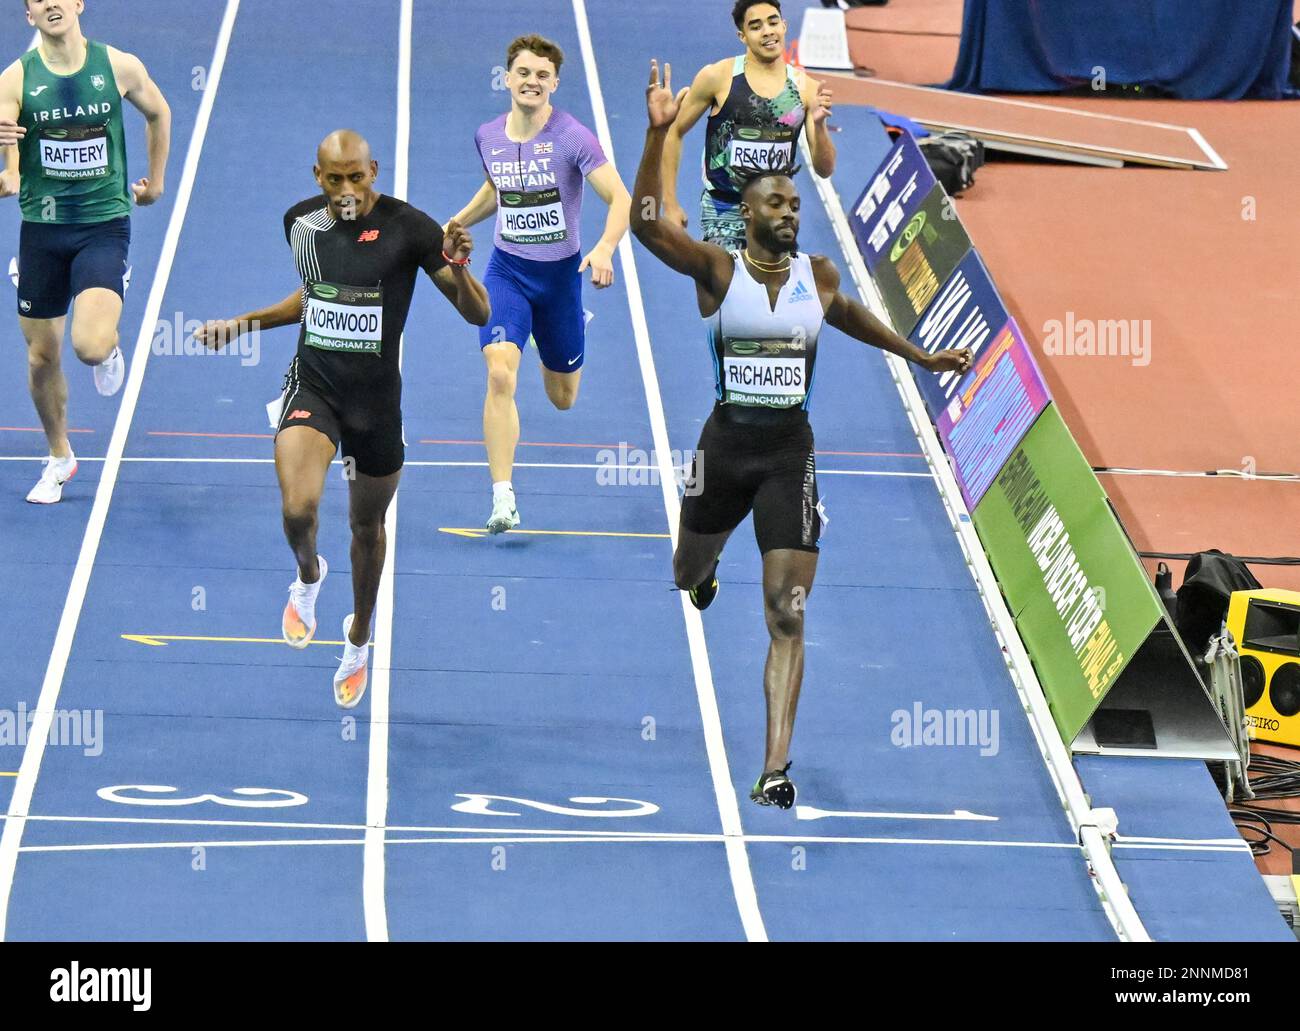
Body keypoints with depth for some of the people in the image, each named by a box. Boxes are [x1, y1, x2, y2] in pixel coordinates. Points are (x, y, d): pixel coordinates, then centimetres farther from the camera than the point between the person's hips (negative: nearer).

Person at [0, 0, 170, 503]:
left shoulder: (119, 67, -5)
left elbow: (158, 113, 16)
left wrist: (155, 180, 21)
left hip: (104, 224, -2)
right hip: (41, 229, 2)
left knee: (90, 346, -21)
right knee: (42, 354, 9)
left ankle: (110, 348, 18)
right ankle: (58, 458, 31)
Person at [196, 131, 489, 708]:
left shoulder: (407, 228, -15)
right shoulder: (301, 221, -2)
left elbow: (478, 314, -15)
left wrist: (457, 266, -34)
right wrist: (243, 324, 17)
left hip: (376, 398, -1)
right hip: (313, 385, 1)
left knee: (367, 526, 17)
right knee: (299, 509, -23)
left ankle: (358, 638, 44)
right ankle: (308, 576, 14)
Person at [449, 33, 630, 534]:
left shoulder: (573, 137, -16)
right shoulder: (488, 136, -2)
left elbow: (620, 199, -21)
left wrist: (605, 247, -37)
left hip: (560, 273, -1)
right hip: (506, 270, 1)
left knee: (562, 398, 16)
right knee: (500, 374, -23)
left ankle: (576, 325, 56)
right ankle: (503, 500, -23)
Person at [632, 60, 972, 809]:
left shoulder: (819, 273, 4)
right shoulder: (717, 269, -6)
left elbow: (848, 316, 26)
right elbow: (646, 221, -20)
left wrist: (922, 358, 31)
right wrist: (659, 134, -29)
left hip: (791, 453, 1)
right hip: (727, 445, -1)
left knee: (788, 619, -7)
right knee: (687, 576, 21)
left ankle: (777, 768, -9)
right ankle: (708, 566, 62)